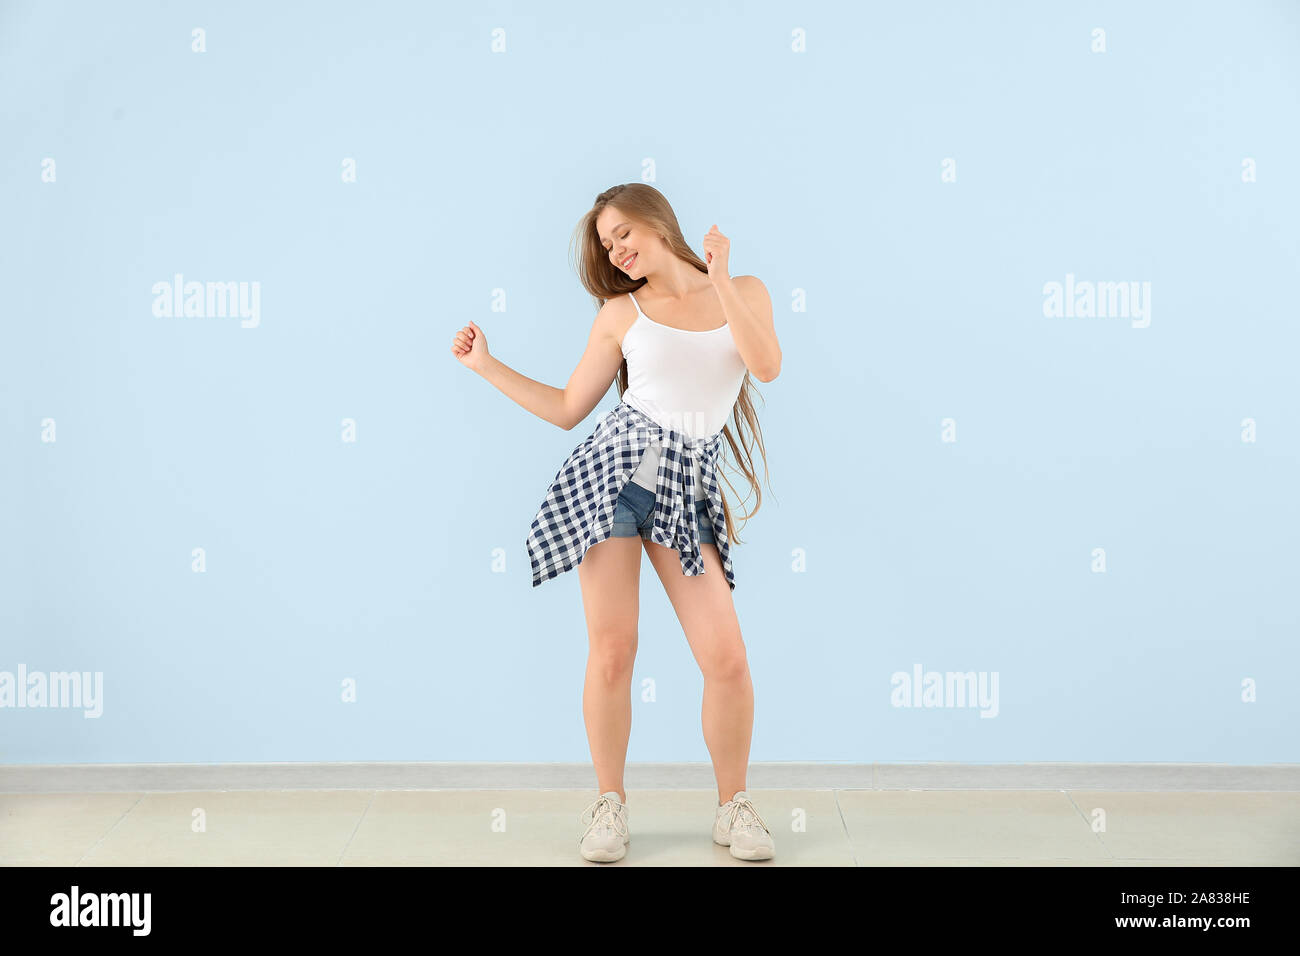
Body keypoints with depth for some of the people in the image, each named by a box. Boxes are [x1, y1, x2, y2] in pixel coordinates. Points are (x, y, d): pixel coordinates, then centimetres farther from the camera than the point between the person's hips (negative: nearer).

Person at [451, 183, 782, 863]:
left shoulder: (744, 292, 10)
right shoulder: (620, 313, 10)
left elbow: (767, 365, -10)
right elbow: (567, 408, 14)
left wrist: (718, 277, -9)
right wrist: (486, 365, 12)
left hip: (689, 492, 0)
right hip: (614, 474, 0)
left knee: (727, 660, -7)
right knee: (611, 651, -3)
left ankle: (734, 807, 13)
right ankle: (608, 805, 14)